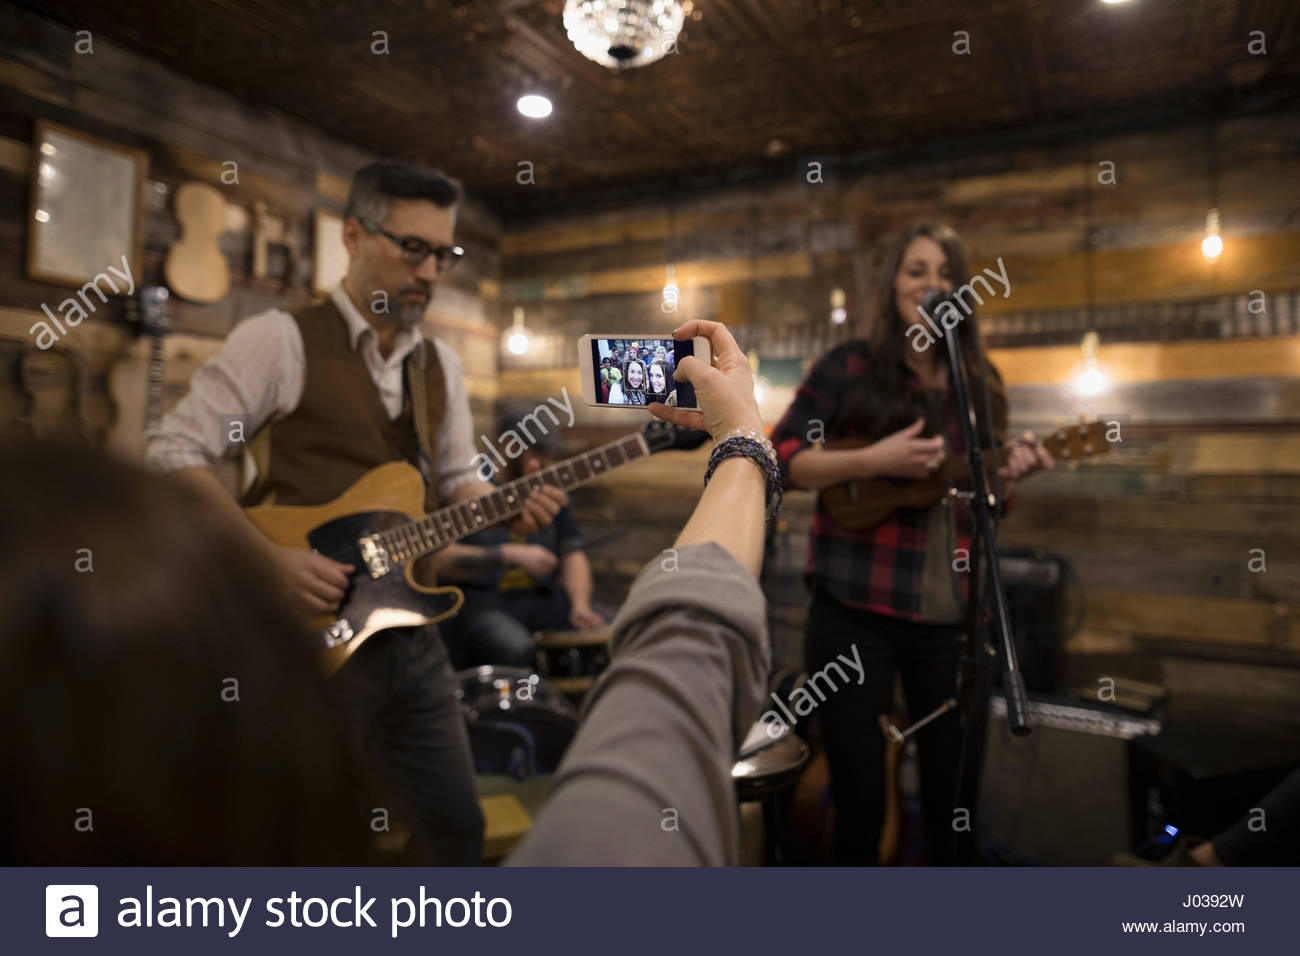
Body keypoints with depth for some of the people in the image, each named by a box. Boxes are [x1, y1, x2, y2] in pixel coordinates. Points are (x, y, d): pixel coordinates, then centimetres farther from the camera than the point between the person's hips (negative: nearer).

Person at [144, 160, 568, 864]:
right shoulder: (283, 339, -9)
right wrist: (272, 558, -20)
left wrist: (508, 509, -5)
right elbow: (173, 452, -11)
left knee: (458, 830, 15)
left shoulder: (439, 364, 10)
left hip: (408, 628, 6)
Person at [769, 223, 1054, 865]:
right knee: (860, 798, 7)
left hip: (952, 617, 4)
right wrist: (872, 461, -19)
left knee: (953, 791, 15)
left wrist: (1011, 474, -7)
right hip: (854, 613, -4)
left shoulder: (981, 382, 9)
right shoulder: (850, 367, -3)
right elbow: (781, 459, -8)